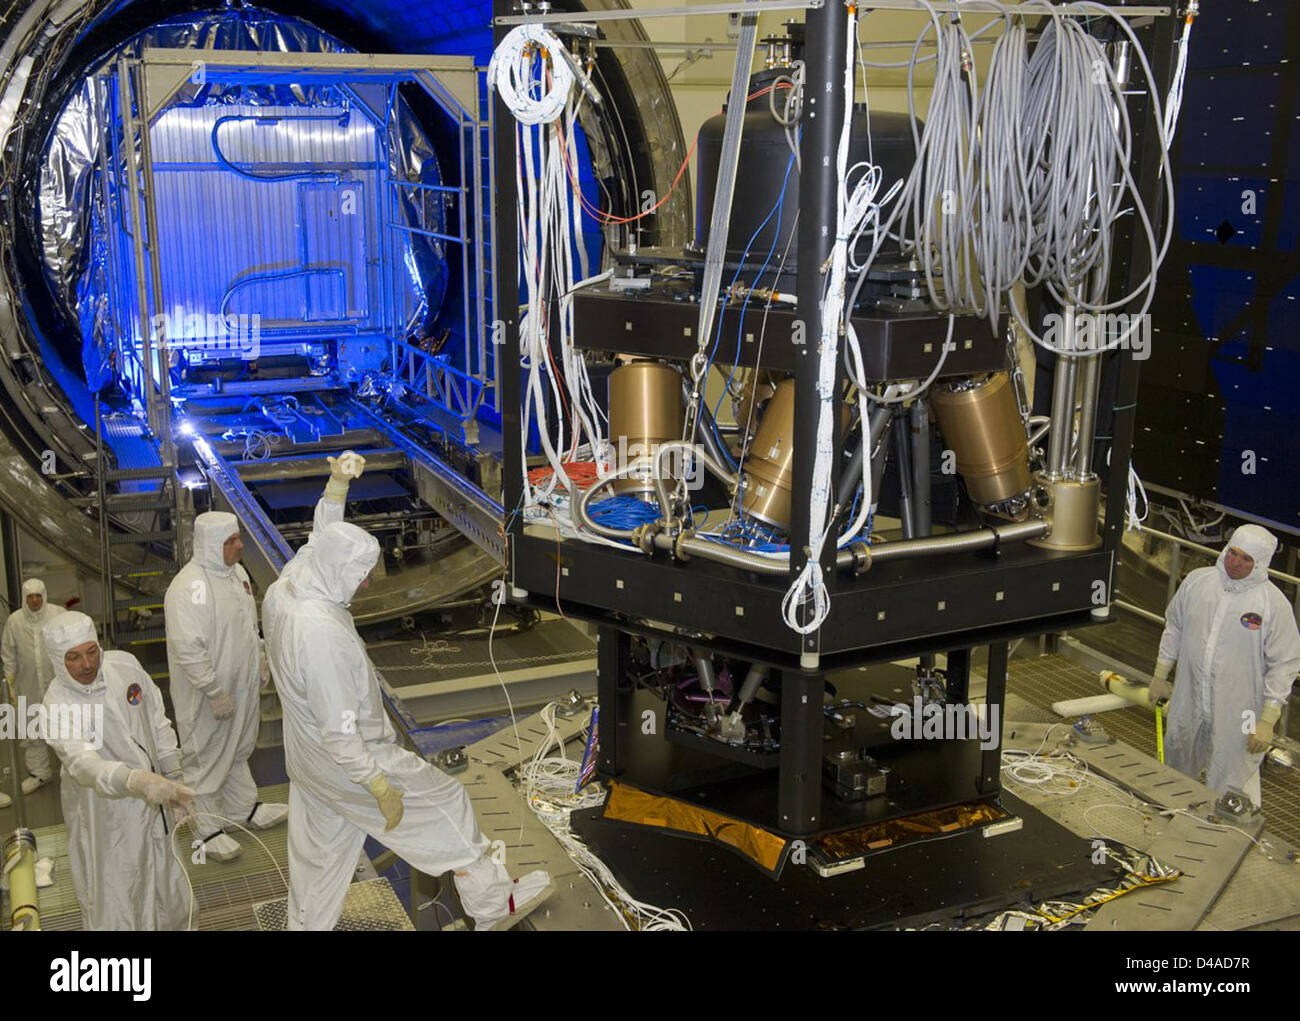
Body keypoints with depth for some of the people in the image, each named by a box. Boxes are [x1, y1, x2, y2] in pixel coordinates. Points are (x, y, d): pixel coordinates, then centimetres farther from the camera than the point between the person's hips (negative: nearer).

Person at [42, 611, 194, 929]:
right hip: (105, 811, -5)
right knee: (114, 895, 6)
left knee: (166, 886, 19)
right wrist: (137, 781, -58)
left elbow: (158, 722, 4)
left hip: (153, 799, 5)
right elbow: (84, 764, -40)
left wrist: (174, 778, 6)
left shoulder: (125, 665, -8)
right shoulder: (59, 705, -24)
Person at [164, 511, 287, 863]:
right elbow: (188, 649, -29)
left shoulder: (236, 572, 2)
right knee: (207, 759, 7)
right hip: (207, 696, -9)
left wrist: (261, 662, 17)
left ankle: (243, 808, 42)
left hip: (241, 684, 9)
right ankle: (208, 830, 22)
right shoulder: (189, 588, -27)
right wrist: (215, 692, -26)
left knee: (238, 751, 25)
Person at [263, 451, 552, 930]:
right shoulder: (320, 633, -36)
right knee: (445, 802, 10)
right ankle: (492, 902, 27)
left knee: (319, 847, 24)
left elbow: (320, 539, 11)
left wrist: (338, 484, 1)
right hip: (345, 762, -8)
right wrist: (380, 788, -21)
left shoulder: (282, 590, -11)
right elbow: (339, 732, -30)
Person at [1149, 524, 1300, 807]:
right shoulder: (1197, 581, -1)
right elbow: (1174, 627, 13)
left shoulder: (1273, 603, -13)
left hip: (1237, 716, -5)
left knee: (1230, 787, -2)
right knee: (1177, 771, 21)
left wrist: (1268, 720, -12)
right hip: (1188, 704, 5)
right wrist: (1160, 676, 15)